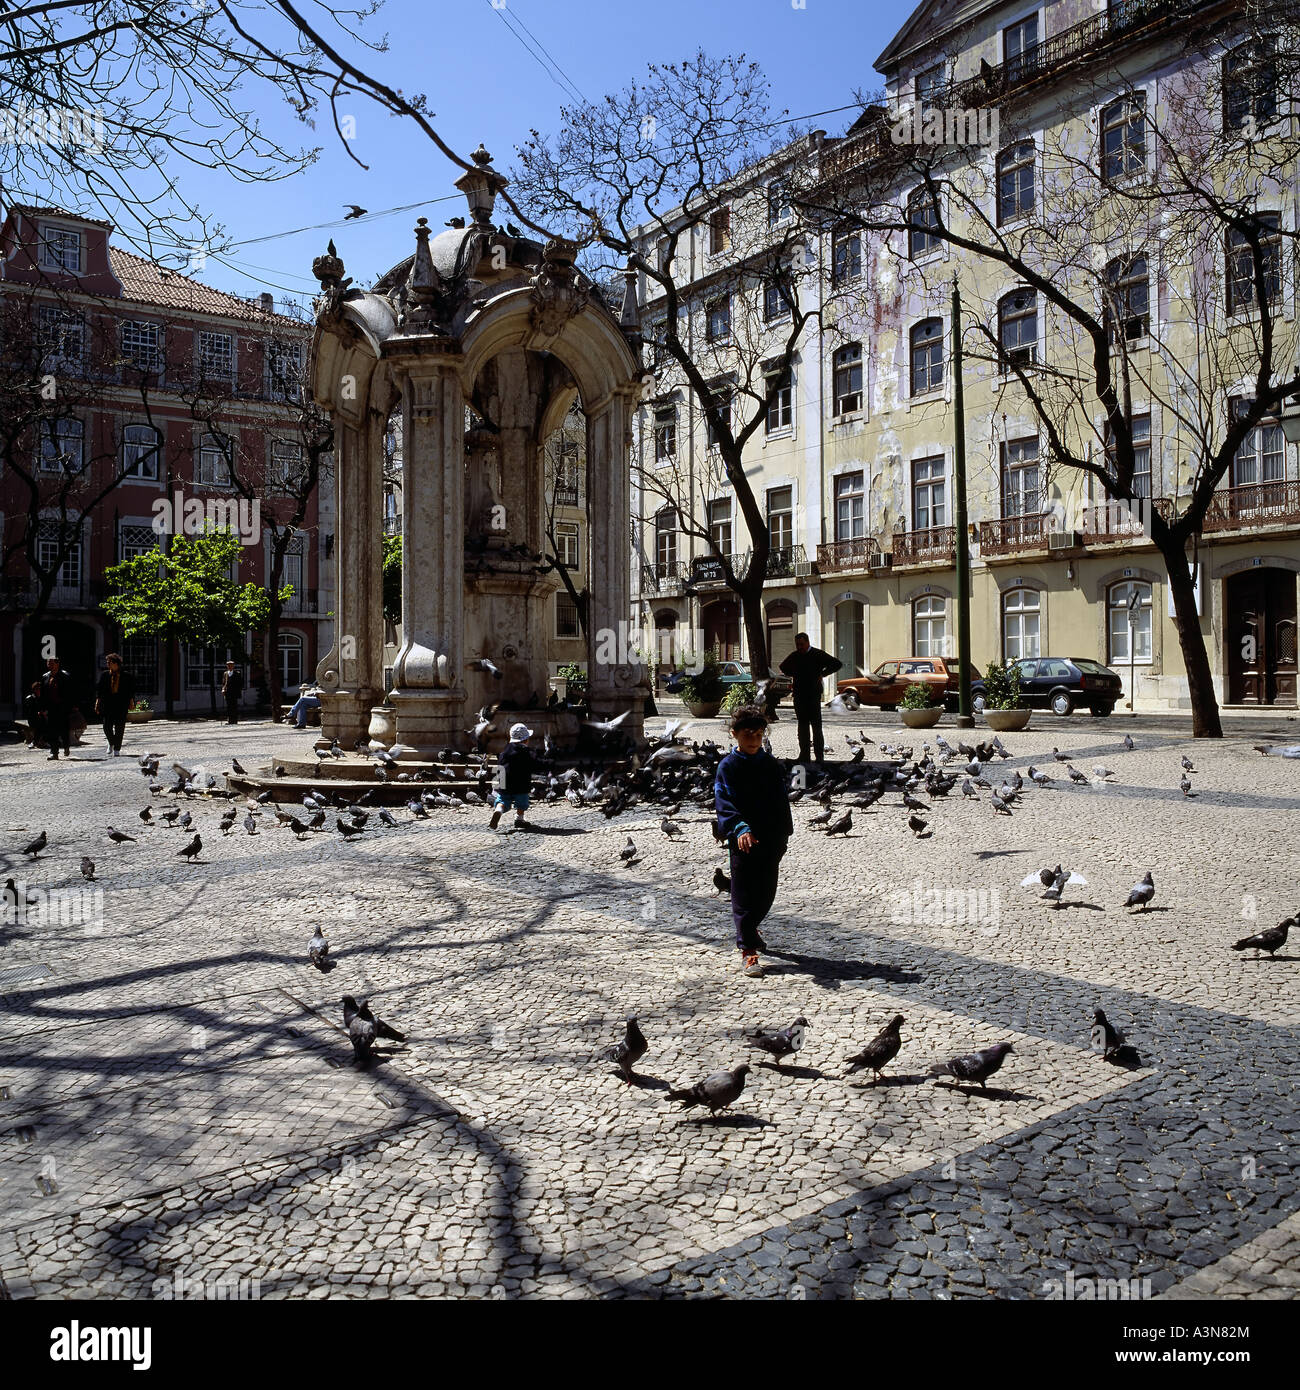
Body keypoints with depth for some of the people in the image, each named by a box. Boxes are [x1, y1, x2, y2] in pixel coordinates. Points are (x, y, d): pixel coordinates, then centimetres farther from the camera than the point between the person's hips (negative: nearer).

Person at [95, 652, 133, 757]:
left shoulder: (126, 676, 2)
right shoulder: (105, 675, 6)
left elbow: (130, 691, 8)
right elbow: (99, 690, 7)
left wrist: (130, 702, 3)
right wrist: (97, 702, 0)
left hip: (121, 705, -1)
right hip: (107, 704, 1)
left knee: (119, 728, 1)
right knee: (107, 727, -3)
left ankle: (117, 749, 11)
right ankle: (111, 743, 26)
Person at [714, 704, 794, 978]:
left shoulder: (771, 765, 8)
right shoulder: (728, 766, -6)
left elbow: (782, 801, 14)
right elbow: (723, 801, -16)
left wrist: (783, 834, 11)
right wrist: (740, 828, -31)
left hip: (771, 839, 5)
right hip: (742, 839, -5)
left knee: (767, 891, 14)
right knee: (743, 894, -3)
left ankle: (749, 930, 39)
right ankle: (747, 950, 2)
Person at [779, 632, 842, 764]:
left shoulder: (818, 654, -2)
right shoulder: (794, 656, 13)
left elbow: (837, 664, -3)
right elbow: (783, 668, 31)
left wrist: (822, 674, -6)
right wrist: (793, 674, 14)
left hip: (814, 695, -5)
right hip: (799, 696, 5)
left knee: (816, 726, -6)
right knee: (802, 726, 8)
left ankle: (820, 756, -4)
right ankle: (804, 755, 12)